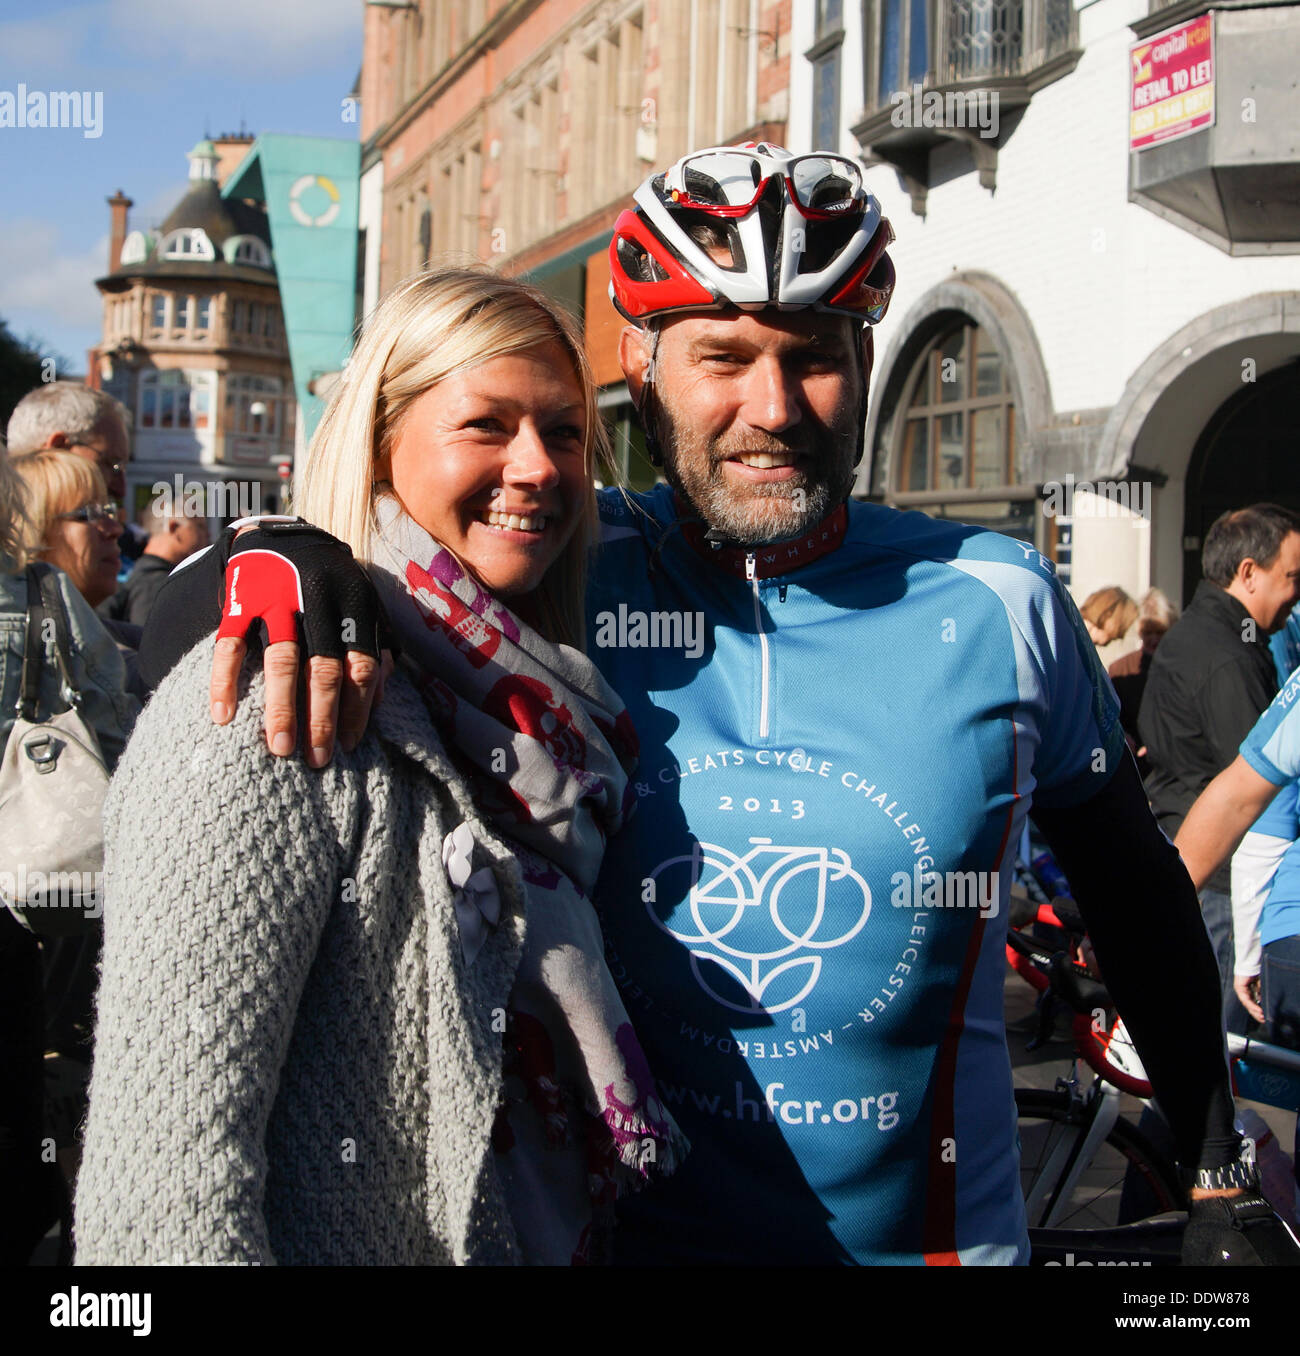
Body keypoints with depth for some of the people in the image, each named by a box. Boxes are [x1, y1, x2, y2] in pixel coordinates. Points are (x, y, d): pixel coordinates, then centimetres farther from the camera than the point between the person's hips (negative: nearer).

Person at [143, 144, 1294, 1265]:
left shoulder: (999, 604, -9)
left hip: (935, 1237, 0)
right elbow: (181, 620, -10)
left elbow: (1137, 897, 3)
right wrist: (287, 565, -31)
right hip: (627, 1234, 0)